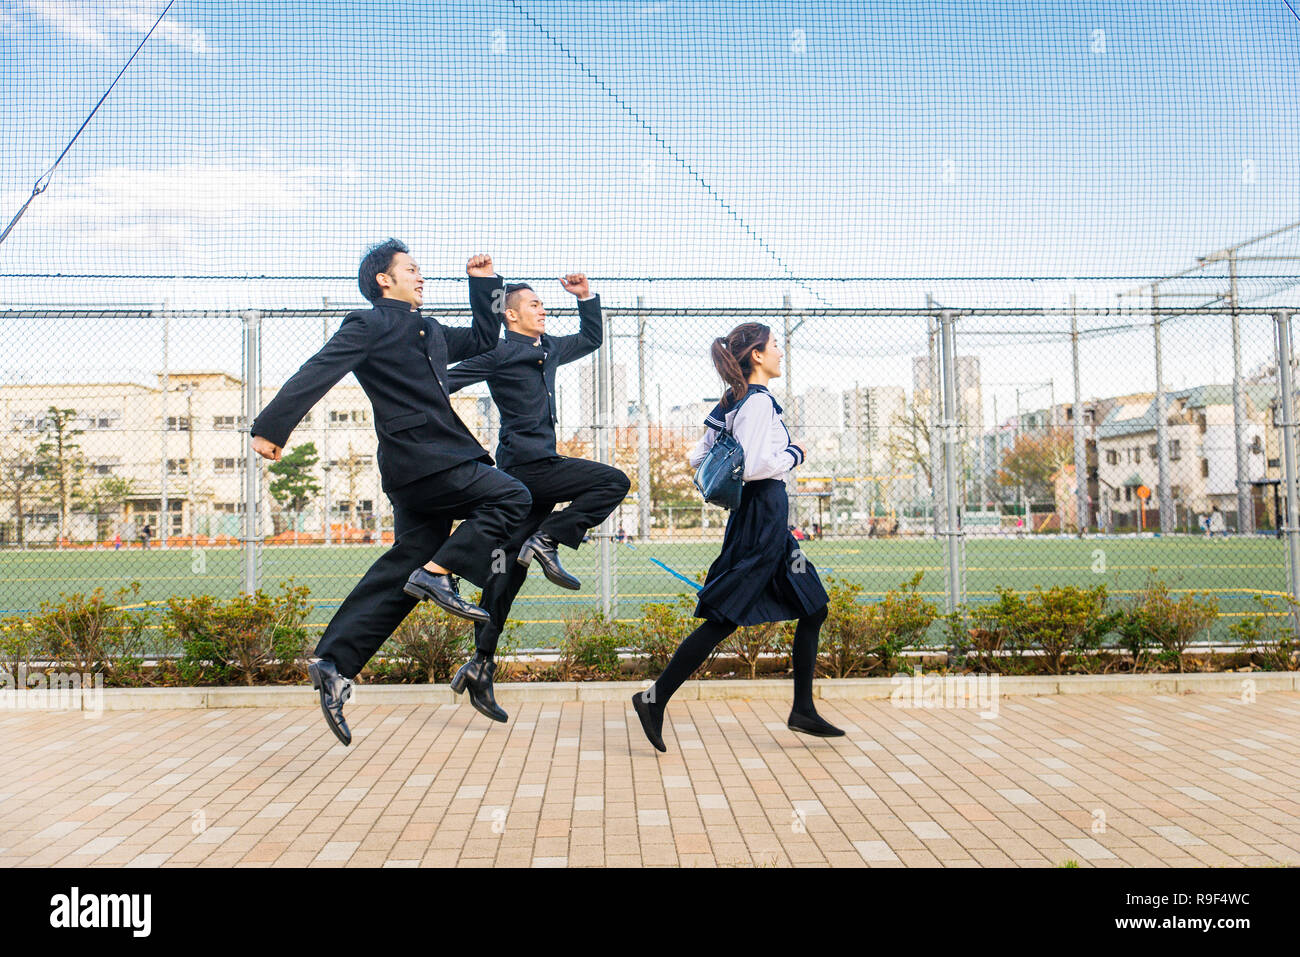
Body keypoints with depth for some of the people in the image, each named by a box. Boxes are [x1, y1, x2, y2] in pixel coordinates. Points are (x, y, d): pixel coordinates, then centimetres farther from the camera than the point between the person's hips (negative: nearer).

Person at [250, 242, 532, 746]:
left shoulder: (430, 330, 25)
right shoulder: (368, 325, -1)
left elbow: (483, 341, 37)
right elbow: (316, 373, -9)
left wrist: (482, 284, 29)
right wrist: (271, 426, -17)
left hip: (431, 463, 8)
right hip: (419, 458, -8)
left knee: (401, 571, 6)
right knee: (511, 497, -11)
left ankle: (335, 662, 8)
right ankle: (439, 573, -12)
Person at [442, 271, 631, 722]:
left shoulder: (550, 349, 19)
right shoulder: (499, 353, -4)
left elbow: (592, 338, 33)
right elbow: (445, 381, -4)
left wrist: (586, 296, 23)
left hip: (533, 468, 8)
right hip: (529, 463, -8)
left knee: (510, 566, 6)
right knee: (614, 481, -12)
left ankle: (481, 665, 9)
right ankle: (547, 539, -10)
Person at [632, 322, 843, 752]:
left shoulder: (732, 402, 14)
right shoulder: (759, 402, -14)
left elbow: (698, 459, 15)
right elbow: (755, 466, -24)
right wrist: (794, 454, -9)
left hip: (768, 522, 10)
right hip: (762, 519, -10)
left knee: (813, 608, 13)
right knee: (723, 619, -6)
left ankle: (803, 711, 19)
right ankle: (655, 699, 1)